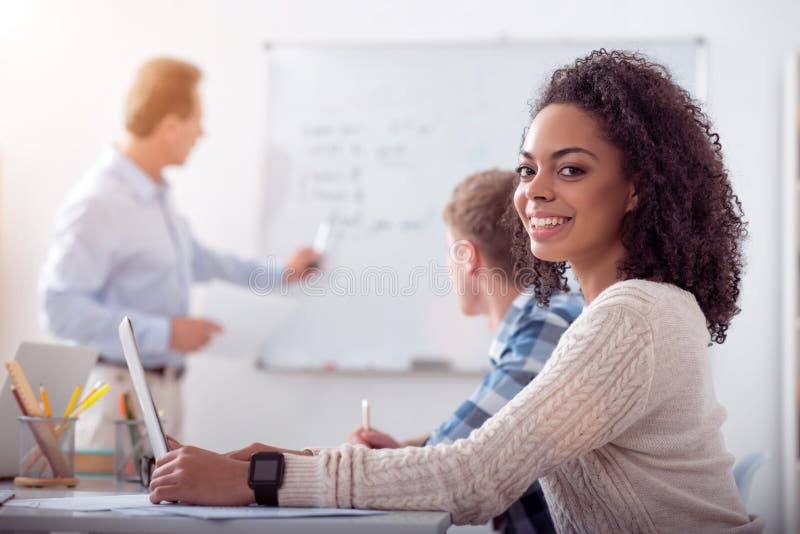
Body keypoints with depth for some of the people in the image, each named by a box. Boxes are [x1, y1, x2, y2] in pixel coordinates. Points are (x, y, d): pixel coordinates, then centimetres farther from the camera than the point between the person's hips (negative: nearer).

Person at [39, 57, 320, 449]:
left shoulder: (156, 195, 10)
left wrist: (279, 273, 36)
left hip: (164, 386, 9)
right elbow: (61, 309, -23)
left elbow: (194, 259, 28)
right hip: (118, 387, -9)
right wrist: (165, 332, -20)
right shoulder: (97, 203, -20)